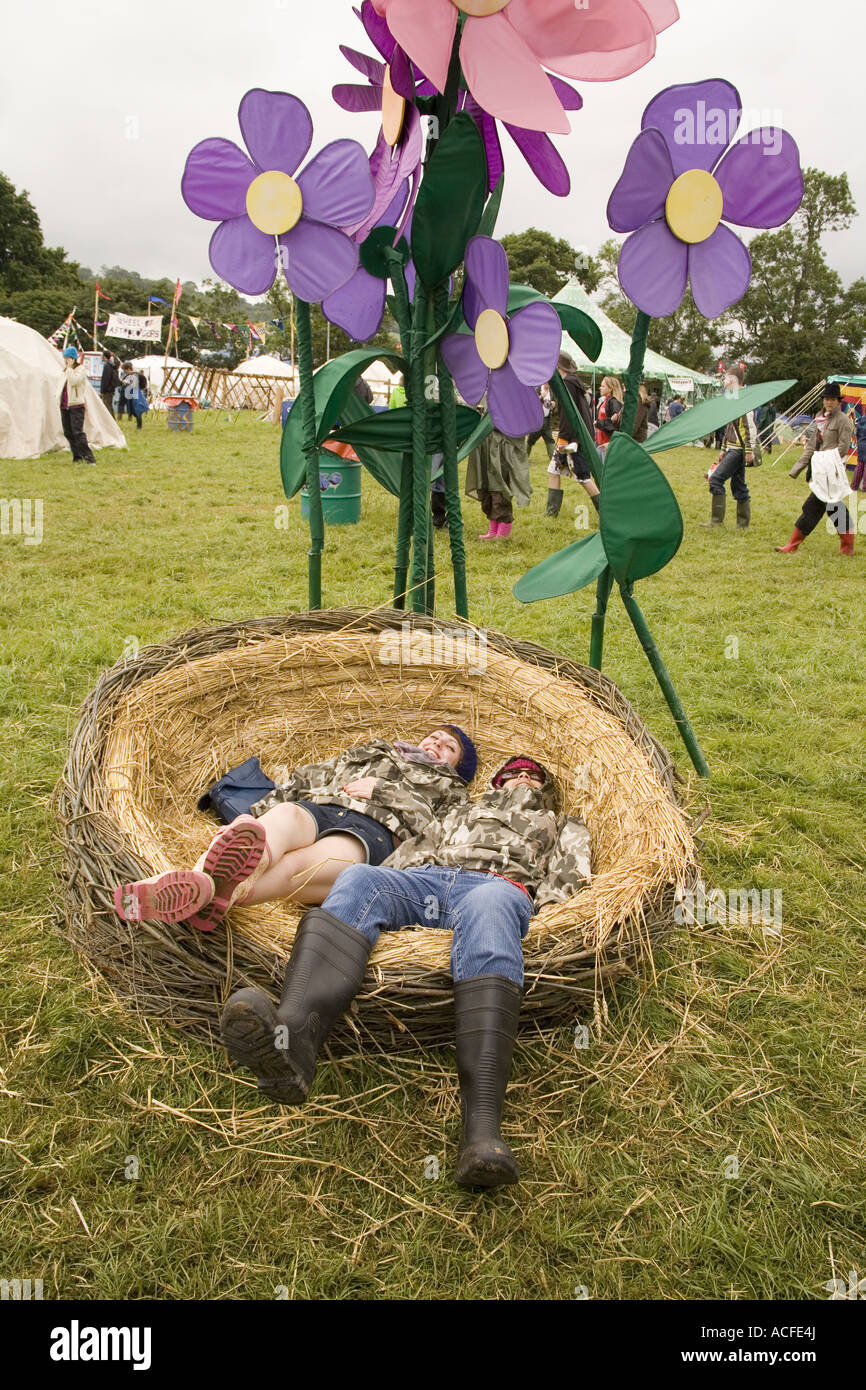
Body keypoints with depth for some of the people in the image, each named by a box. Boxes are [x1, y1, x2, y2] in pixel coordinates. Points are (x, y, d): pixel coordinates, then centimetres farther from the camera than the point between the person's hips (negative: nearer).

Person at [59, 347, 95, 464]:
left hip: (76, 405, -8)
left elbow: (74, 382, -20)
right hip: (64, 405, 8)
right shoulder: (66, 371, 19)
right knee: (68, 432, 7)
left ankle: (88, 457, -12)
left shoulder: (81, 369, -4)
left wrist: (69, 368, -15)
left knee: (77, 432, -15)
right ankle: (77, 456, 14)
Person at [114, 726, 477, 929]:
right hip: (314, 810, 3)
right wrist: (252, 816, 16)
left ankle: (207, 896, -68)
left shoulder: (448, 787, 35)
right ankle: (198, 880, -67)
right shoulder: (369, 753, 42)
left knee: (298, 865, -37)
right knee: (284, 816, -36)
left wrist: (380, 790, 3)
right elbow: (306, 779, 30)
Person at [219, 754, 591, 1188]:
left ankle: (482, 1125, -58)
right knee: (359, 877, -32)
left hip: (500, 885, -3)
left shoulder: (562, 826, 39)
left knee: (487, 906, -42)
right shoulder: (463, 811, 45)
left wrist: (538, 908, -2)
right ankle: (291, 1037, -58)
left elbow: (569, 875, 20)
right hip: (424, 878, 3)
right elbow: (414, 849, 30)